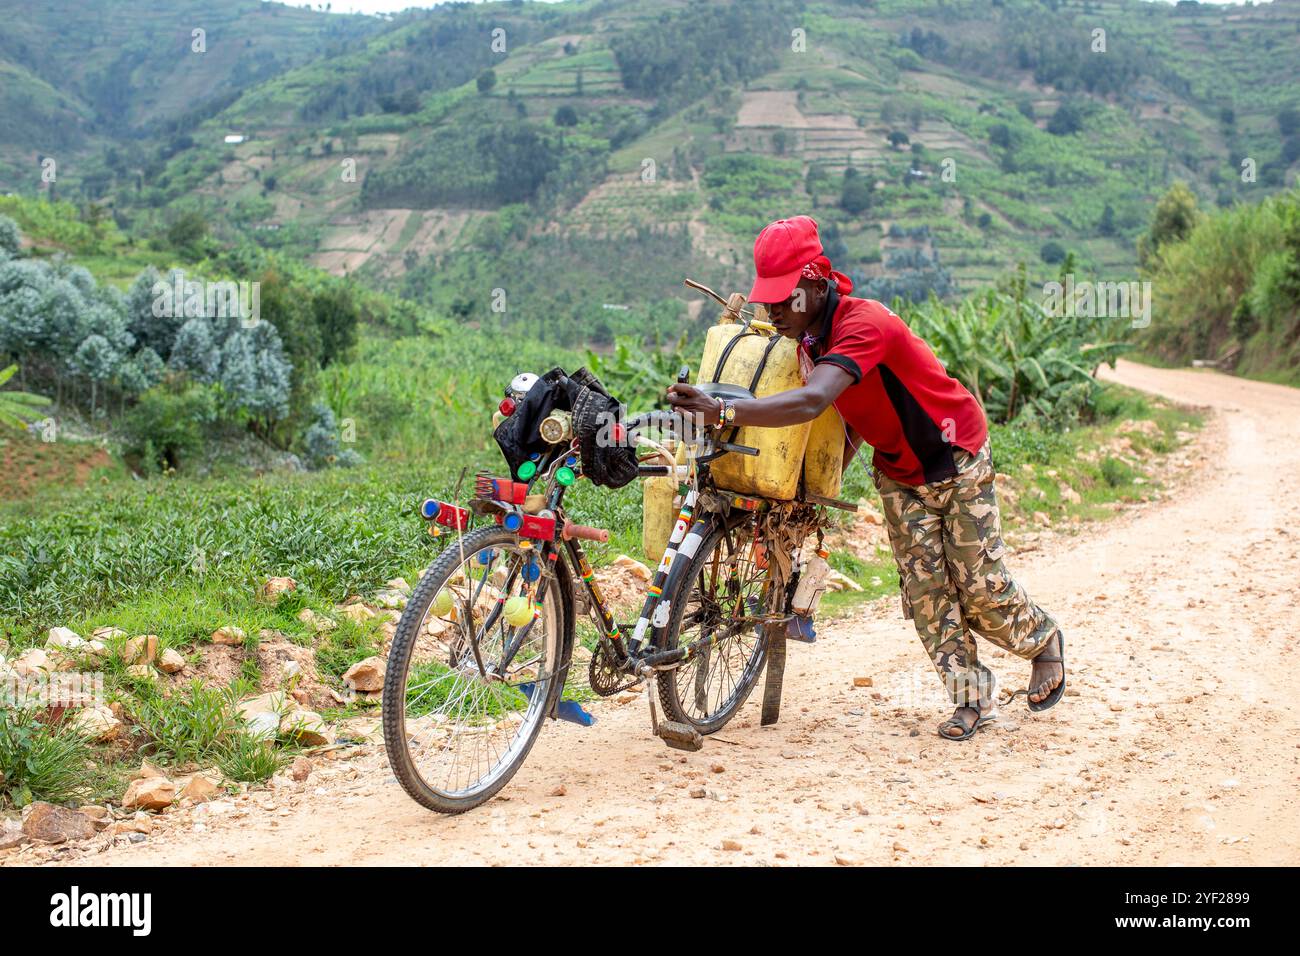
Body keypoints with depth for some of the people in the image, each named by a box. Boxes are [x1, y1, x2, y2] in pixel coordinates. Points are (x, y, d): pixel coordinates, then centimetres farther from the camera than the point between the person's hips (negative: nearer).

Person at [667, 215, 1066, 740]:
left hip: (957, 459, -7)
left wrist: (722, 411, -57)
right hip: (898, 473, 7)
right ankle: (972, 697, 14)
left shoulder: (864, 324, -34)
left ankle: (1043, 638, 31)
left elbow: (812, 402, -50)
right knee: (924, 589, 2)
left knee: (980, 585, 2)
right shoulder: (808, 338, -7)